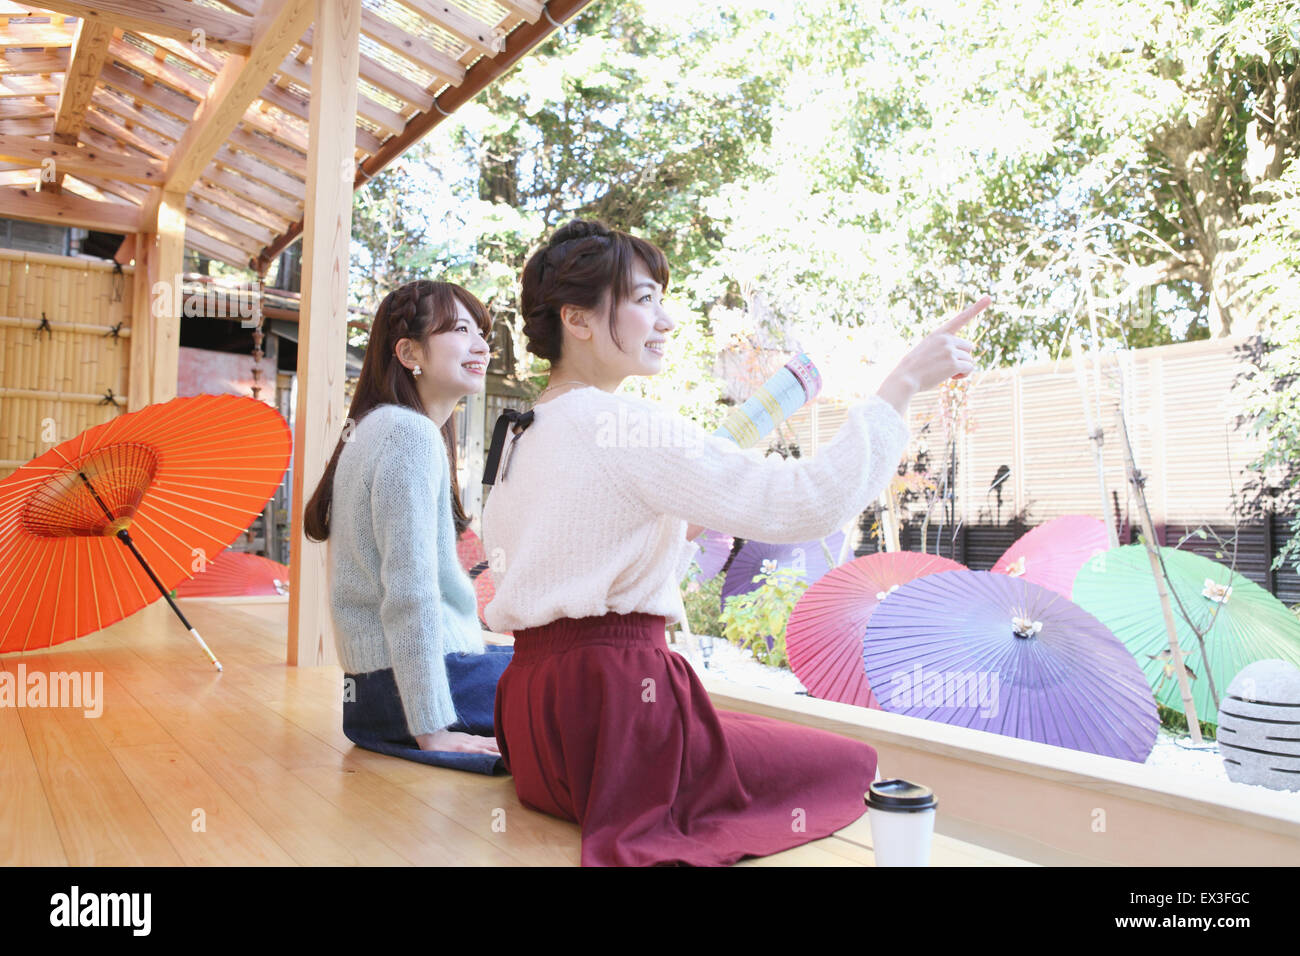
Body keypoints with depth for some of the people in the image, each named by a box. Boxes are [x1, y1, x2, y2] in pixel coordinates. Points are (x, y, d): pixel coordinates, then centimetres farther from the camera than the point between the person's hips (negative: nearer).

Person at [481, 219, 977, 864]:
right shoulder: (624, 426, -16)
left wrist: (684, 529, 14)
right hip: (613, 704, -9)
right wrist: (902, 383, -15)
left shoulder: (517, 437, 12)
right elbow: (808, 503, -22)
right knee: (855, 766, 5)